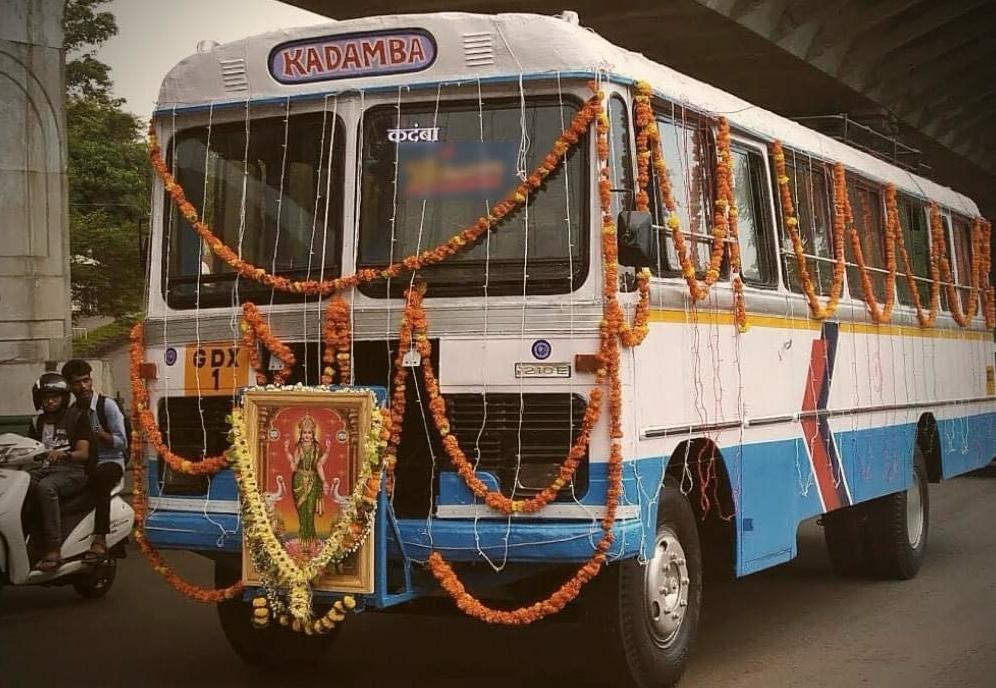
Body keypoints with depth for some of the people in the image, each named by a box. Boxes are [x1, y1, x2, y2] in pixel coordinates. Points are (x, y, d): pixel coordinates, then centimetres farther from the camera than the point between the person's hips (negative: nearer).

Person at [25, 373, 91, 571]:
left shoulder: (77, 417, 6)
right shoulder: (37, 422, 23)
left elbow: (83, 453, -2)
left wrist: (63, 454, -22)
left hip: (71, 470, -5)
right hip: (43, 469, 5)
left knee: (45, 488, -39)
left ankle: (53, 551, -44)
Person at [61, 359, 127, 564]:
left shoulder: (107, 405, -2)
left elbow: (121, 443, -6)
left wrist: (97, 433, -21)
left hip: (109, 462, -5)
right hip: (82, 465, 5)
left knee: (100, 478, -40)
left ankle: (100, 539, -45)